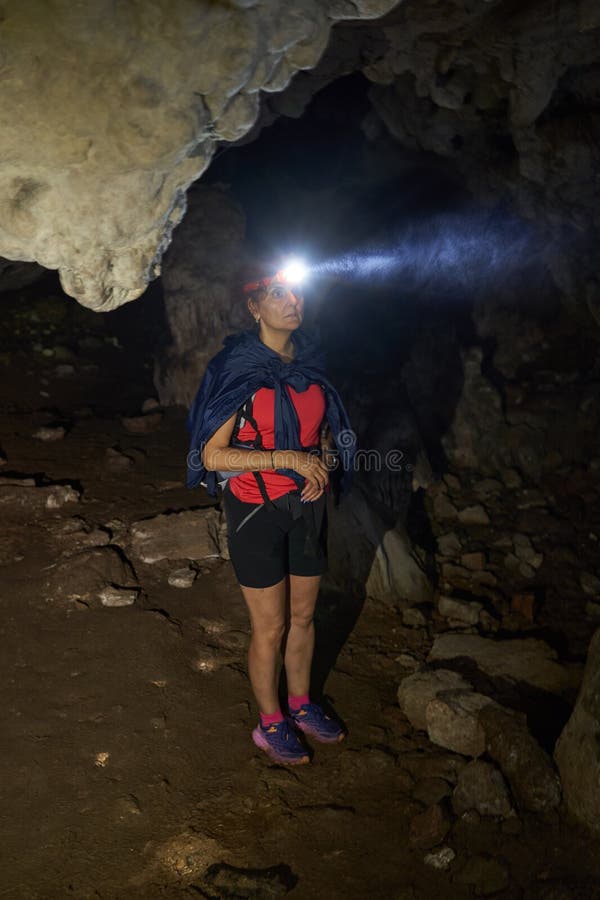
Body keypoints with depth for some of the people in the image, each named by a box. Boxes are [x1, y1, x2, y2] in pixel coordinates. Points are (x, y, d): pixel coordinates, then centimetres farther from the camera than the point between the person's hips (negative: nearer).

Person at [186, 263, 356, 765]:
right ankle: (271, 724, 29)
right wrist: (288, 458, -24)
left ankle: (302, 704, 39)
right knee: (271, 626, 7)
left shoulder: (311, 361, 3)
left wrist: (321, 467, -5)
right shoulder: (237, 369, -15)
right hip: (257, 510, -5)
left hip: (308, 506, 6)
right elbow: (213, 455, -19)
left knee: (303, 615, 18)